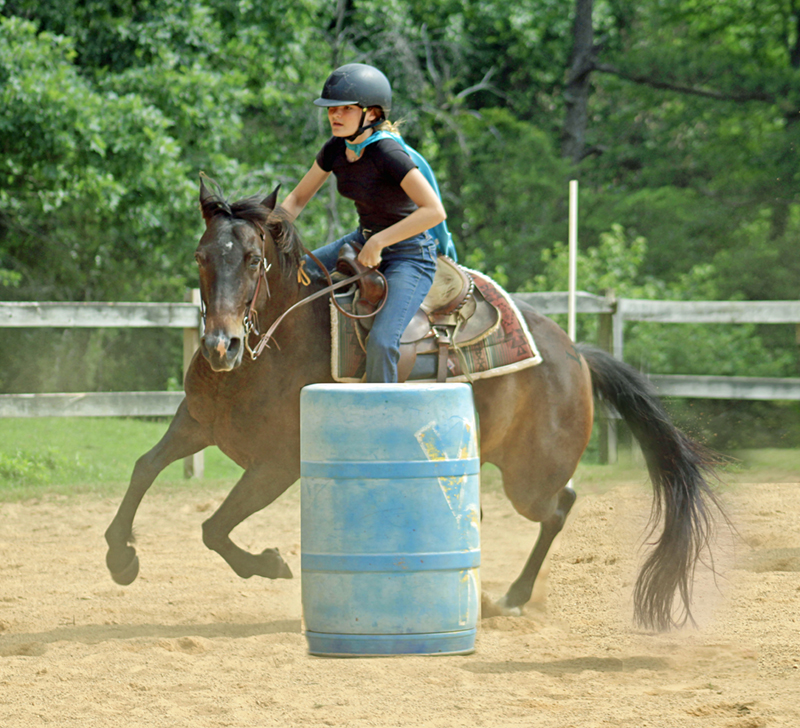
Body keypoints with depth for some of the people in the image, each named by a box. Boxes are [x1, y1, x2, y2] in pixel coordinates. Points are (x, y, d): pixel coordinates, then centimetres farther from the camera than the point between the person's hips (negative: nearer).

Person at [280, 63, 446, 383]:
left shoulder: (389, 154, -26)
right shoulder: (336, 149, -4)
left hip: (410, 256, -8)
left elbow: (434, 211, -33)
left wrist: (379, 243, -31)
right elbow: (298, 198, 10)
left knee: (381, 341, -26)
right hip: (365, 240, 8)